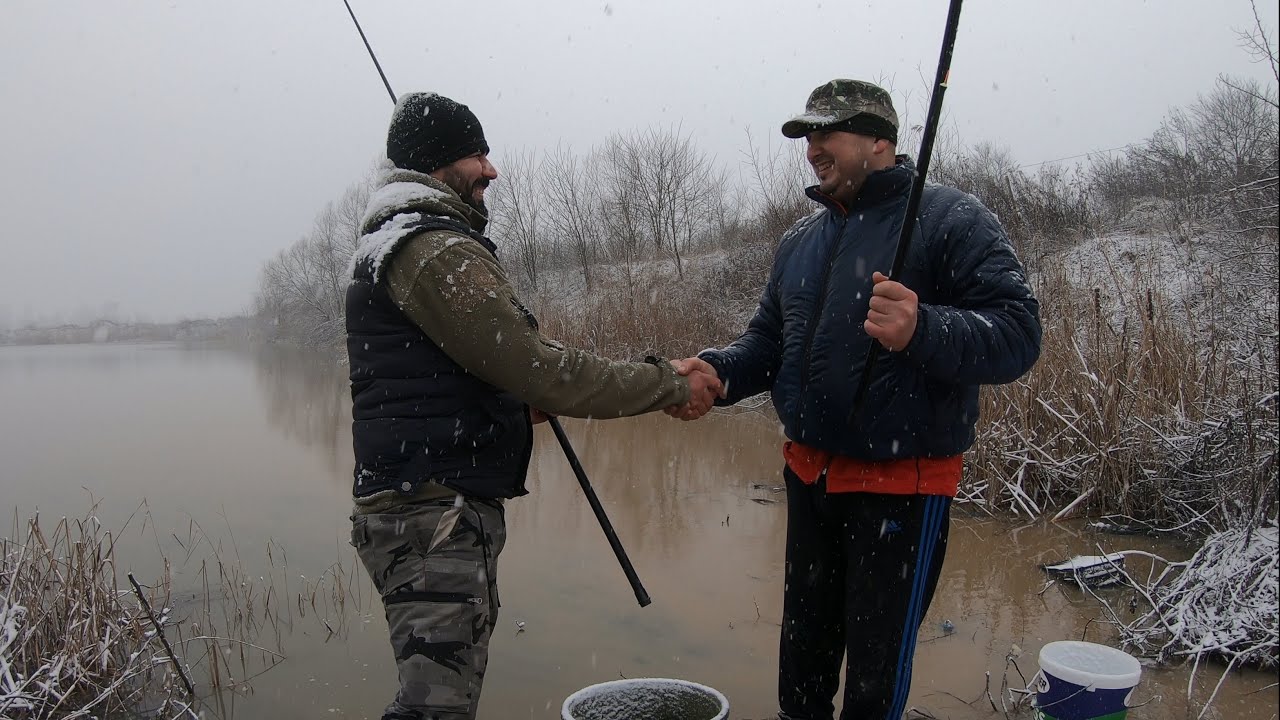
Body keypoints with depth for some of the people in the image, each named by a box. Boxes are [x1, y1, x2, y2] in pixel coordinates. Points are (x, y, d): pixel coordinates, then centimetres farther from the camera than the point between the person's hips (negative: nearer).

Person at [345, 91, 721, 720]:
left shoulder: (390, 243, 19)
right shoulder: (438, 250, -15)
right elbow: (536, 368, -20)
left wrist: (530, 404, 17)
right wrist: (670, 386, -12)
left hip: (427, 507, 11)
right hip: (438, 512, -11)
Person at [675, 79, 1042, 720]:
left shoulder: (950, 219, -11)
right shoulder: (799, 240, 10)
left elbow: (1016, 334, -20)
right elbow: (768, 337, 15)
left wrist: (923, 331, -38)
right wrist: (717, 371, -5)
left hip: (901, 484, -6)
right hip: (809, 477, 7)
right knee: (801, 655, 22)